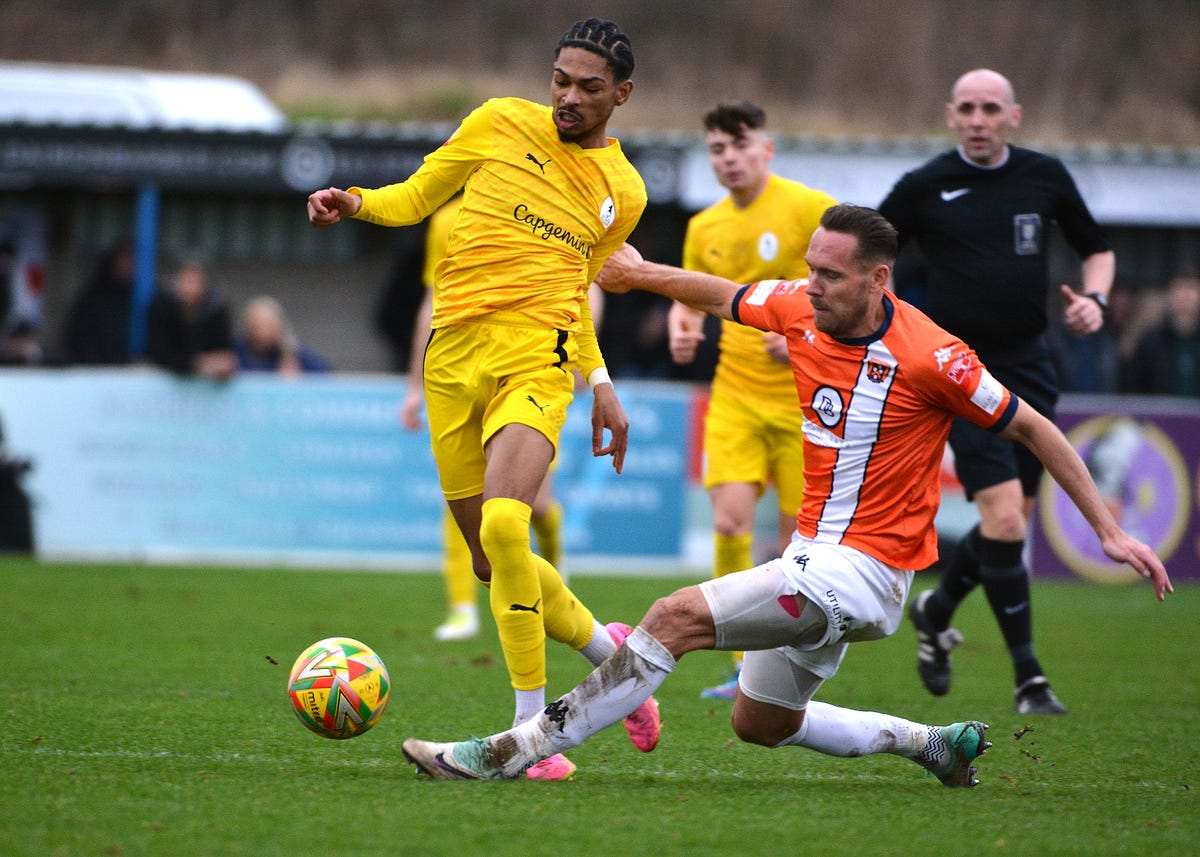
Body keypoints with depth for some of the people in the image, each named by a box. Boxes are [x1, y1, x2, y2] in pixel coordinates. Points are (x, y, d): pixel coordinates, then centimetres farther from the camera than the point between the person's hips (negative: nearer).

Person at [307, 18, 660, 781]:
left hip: (537, 358, -2)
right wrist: (354, 202, -3)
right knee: (494, 564, 4)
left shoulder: (624, 192, 12)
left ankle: (532, 729, -19)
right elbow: (415, 198, 16)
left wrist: (601, 382, 18)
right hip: (455, 354, 2)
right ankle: (604, 645, 34)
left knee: (503, 523, -27)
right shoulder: (501, 126, 8)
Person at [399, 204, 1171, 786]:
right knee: (760, 724, 20)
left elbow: (1034, 429, -9)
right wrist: (642, 273, 31)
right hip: (815, 556, 9)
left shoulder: (929, 357, -19)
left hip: (864, 570, -9)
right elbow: (725, 297, 20)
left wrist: (1109, 530, -9)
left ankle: (517, 751, -18)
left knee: (678, 617, -19)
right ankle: (935, 744, 31)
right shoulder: (798, 308, -2)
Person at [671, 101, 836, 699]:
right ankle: (745, 667, -4)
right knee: (730, 520, -13)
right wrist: (683, 330, 0)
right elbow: (689, 297, 23)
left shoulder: (810, 209, -7)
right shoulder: (704, 228, 8)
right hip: (735, 395, 3)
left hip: (804, 396, -3)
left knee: (798, 533, -1)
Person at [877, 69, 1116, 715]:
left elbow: (1096, 249, 17)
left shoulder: (1045, 177, 5)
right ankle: (1028, 678, -7)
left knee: (1012, 521, 9)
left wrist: (1094, 298, -2)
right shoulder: (924, 188, -3)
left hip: (1029, 366, 4)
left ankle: (935, 610, 38)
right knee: (1003, 519, -16)